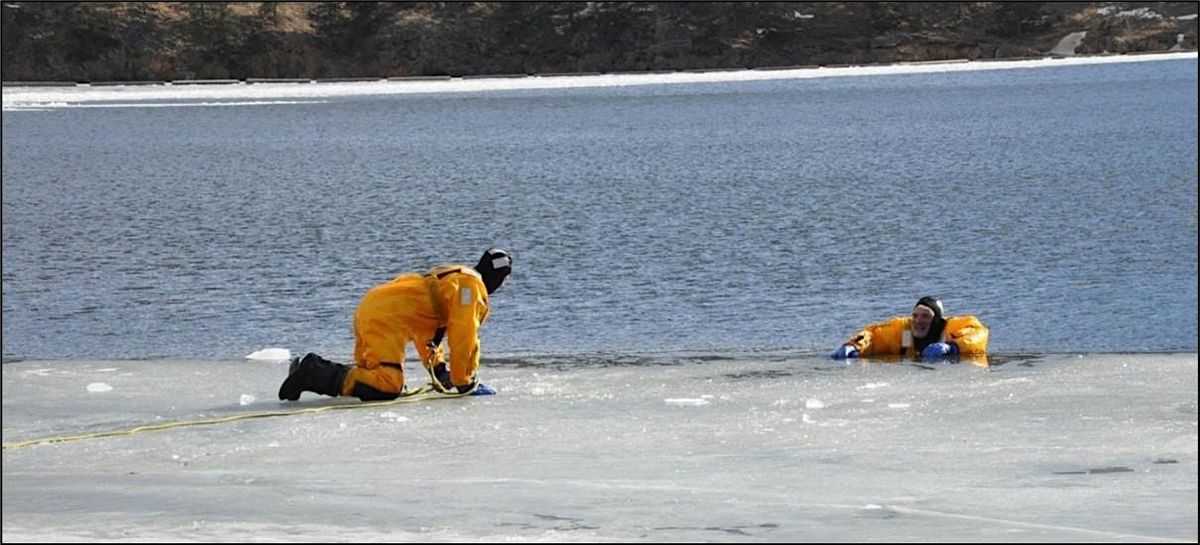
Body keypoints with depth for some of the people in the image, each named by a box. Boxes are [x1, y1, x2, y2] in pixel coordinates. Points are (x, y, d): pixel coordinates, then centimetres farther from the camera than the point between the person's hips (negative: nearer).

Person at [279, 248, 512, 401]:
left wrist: (439, 370, 32)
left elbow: (426, 331, 37)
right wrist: (464, 382, -2)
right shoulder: (471, 283, -1)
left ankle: (314, 368, 4)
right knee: (387, 387, -22)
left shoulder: (451, 277, 32)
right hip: (386, 319, -10)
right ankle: (311, 375, -25)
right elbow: (464, 335, -8)